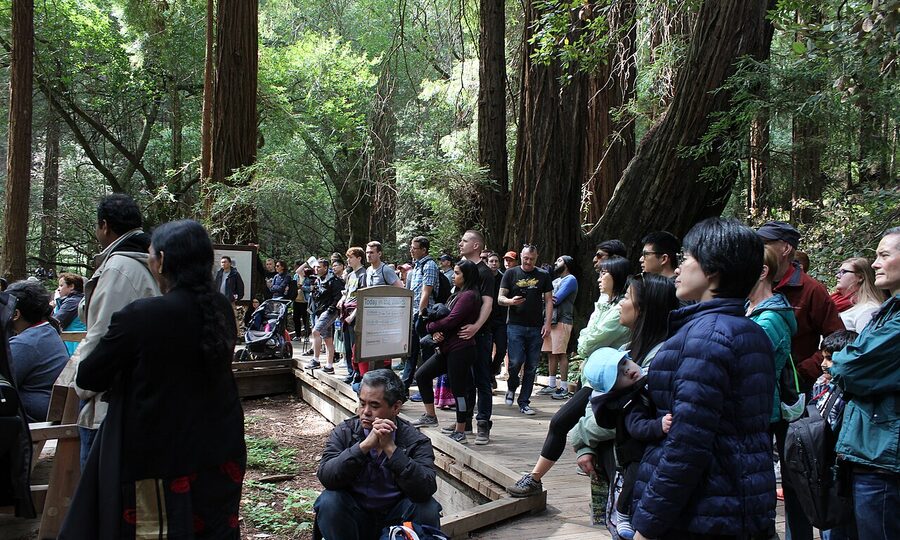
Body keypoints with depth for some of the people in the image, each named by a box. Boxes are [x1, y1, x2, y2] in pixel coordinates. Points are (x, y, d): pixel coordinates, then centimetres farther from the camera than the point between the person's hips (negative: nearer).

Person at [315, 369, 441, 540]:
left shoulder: (417, 442, -11)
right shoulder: (344, 432, -7)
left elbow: (425, 490, -27)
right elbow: (325, 476, -23)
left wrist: (390, 448, -33)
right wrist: (364, 446, -34)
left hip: (396, 519, -1)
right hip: (355, 520, 1)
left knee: (427, 508, -28)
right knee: (329, 502, -27)